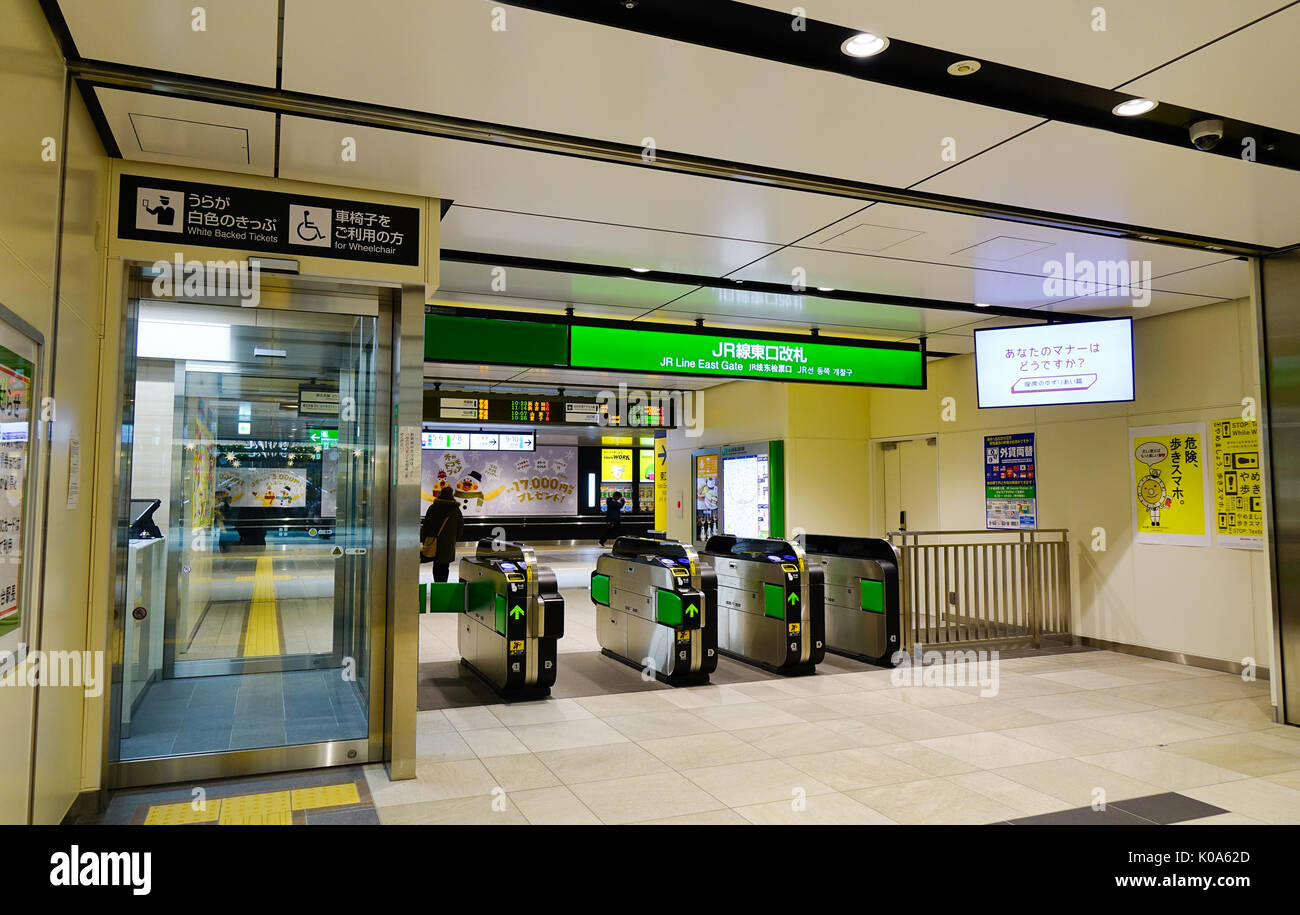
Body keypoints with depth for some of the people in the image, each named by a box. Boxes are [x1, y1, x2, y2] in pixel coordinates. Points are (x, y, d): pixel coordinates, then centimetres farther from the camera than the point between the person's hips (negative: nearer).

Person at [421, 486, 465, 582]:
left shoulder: (432, 508, -3)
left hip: (435, 543, -1)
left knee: (437, 565, 5)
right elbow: (461, 528, 7)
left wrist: (424, 540, 8)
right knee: (445, 566, 7)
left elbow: (426, 526, 0)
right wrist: (454, 540, 18)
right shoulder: (456, 510, 0)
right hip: (449, 544, 1)